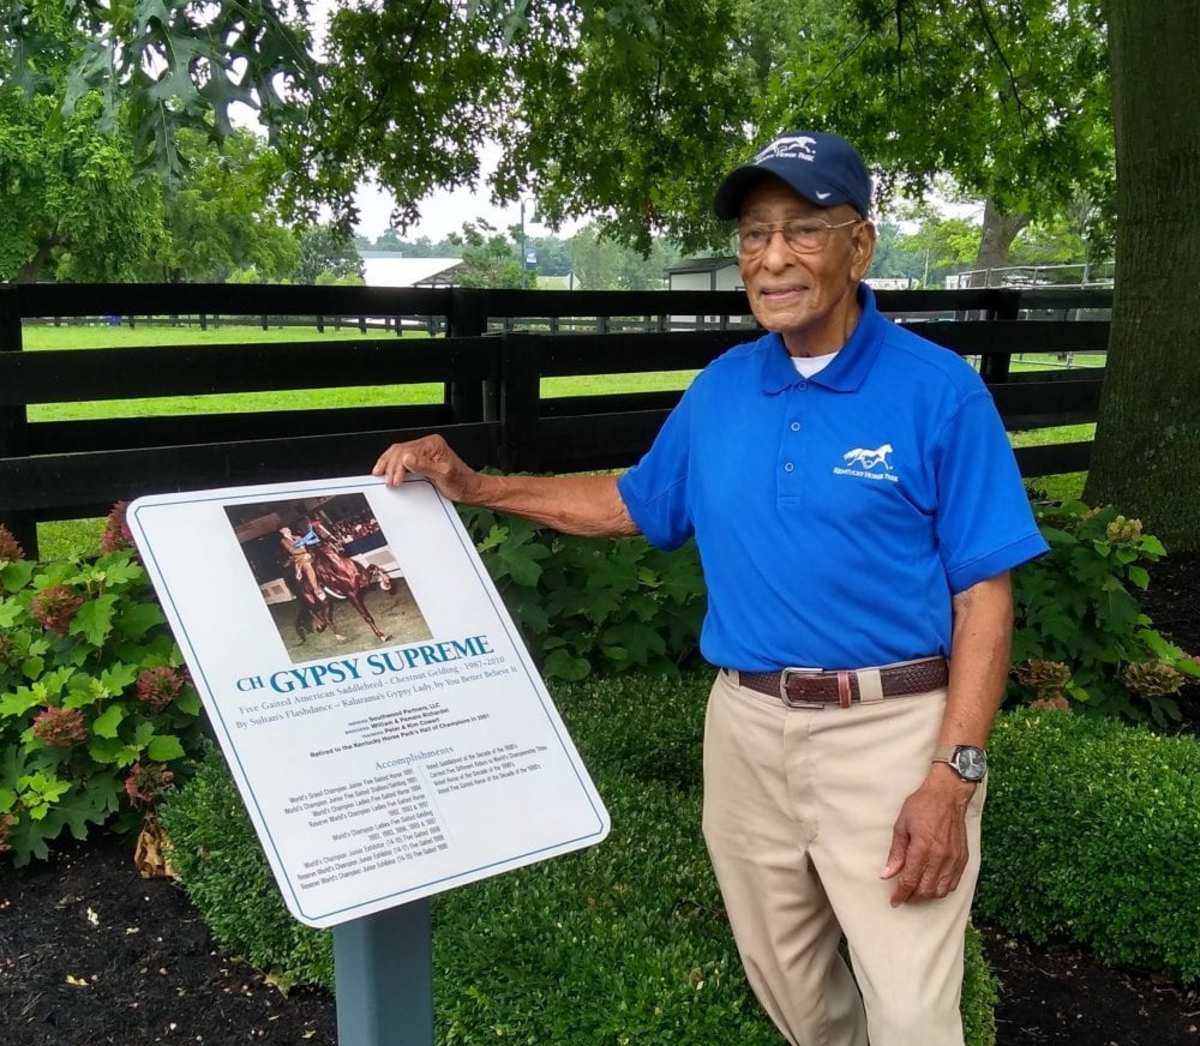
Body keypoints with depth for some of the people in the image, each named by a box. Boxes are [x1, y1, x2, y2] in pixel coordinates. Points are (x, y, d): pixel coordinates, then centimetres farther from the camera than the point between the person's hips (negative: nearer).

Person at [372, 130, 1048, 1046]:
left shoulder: (940, 392, -11)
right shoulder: (720, 390, 5)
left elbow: (983, 598, -11)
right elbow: (635, 505, 19)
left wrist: (951, 776, -18)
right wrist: (474, 486, 10)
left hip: (889, 730, -5)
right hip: (746, 727, 5)